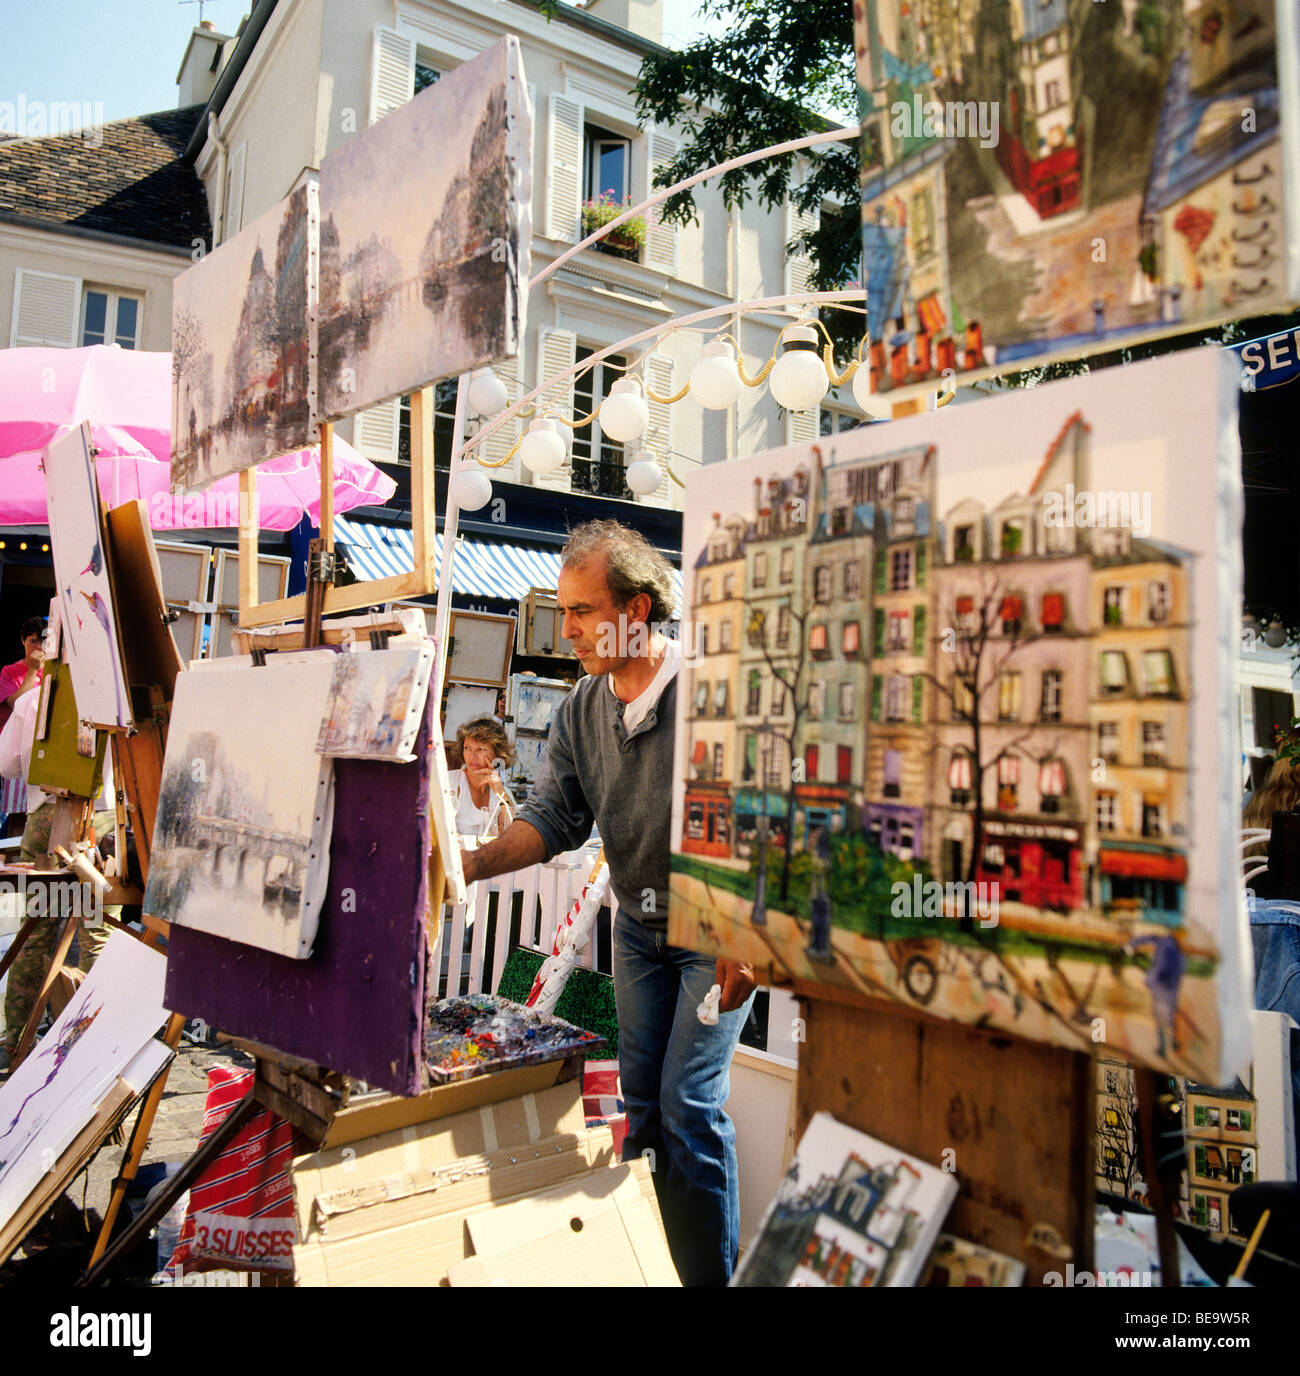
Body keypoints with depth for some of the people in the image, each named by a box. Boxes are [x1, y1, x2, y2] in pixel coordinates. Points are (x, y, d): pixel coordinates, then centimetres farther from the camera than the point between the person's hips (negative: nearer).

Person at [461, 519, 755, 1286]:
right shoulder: (580, 712, -3)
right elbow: (553, 817, -7)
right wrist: (474, 862, -23)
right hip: (638, 927, 6)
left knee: (690, 1102, -2)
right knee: (641, 1096, 15)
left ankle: (709, 1272, 18)